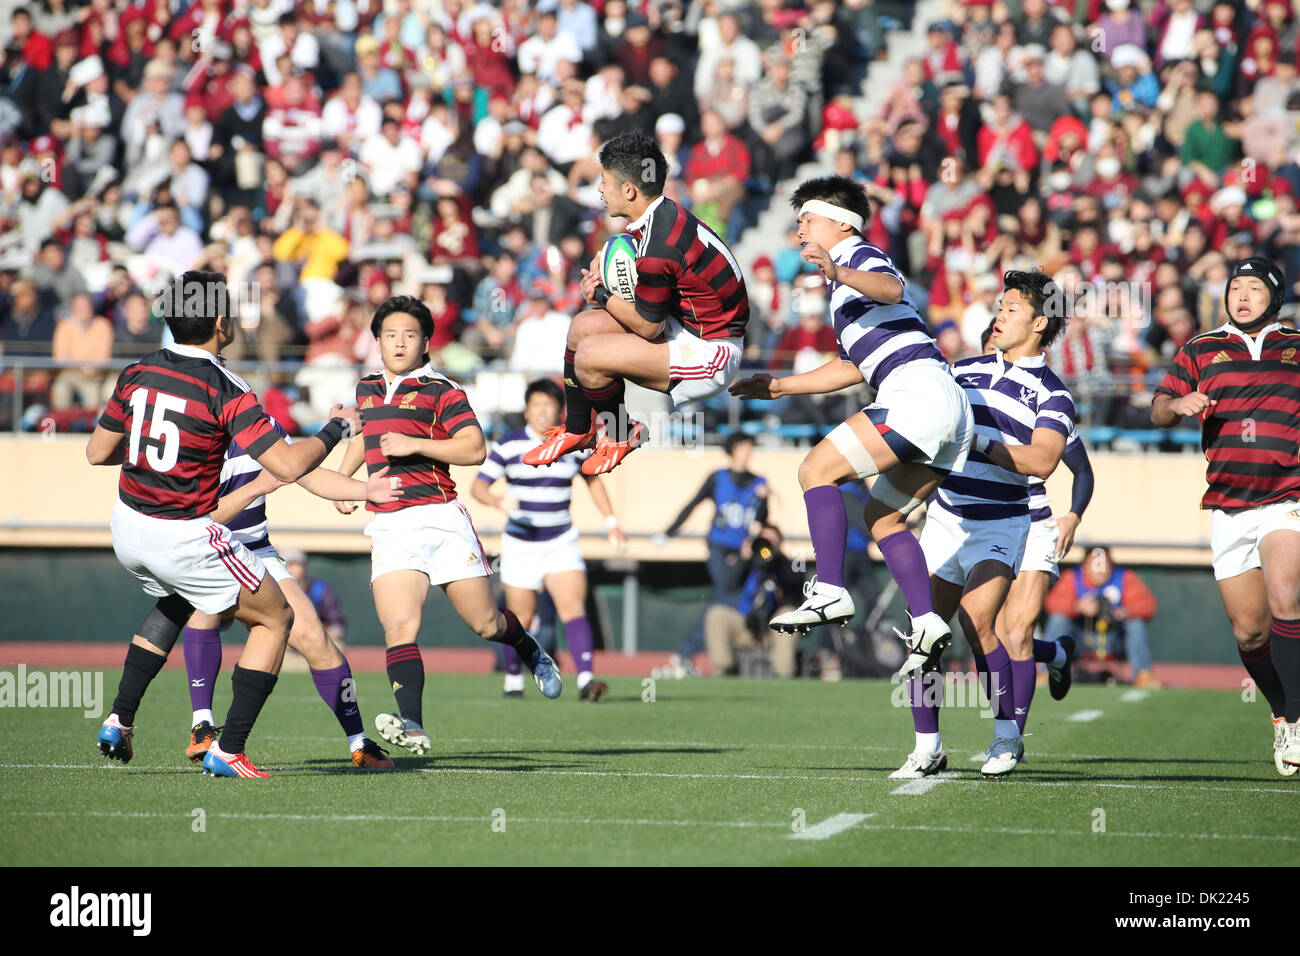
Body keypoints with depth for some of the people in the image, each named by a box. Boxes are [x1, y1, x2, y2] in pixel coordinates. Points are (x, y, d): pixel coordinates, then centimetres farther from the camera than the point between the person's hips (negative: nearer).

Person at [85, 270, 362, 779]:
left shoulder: (136, 374, -1)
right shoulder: (226, 392, -18)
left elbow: (97, 452, 7)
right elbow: (287, 465, -20)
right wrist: (335, 427, -4)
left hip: (128, 528, 7)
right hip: (184, 540, -7)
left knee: (175, 603, 36)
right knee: (275, 619, 11)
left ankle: (119, 721, 24)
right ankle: (227, 751, 6)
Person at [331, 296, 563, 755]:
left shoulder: (441, 391, 0)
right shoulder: (367, 389, 19)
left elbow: (474, 449, -9)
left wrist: (416, 444, -17)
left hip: (441, 516, -3)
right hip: (389, 525, 3)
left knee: (486, 623, 4)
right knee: (399, 626, -18)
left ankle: (531, 652, 38)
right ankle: (412, 726, -27)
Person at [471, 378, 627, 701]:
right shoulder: (508, 446, -6)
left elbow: (593, 480, 19)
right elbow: (477, 486, -7)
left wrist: (612, 523, 13)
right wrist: (497, 501, -29)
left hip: (561, 544, 1)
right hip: (520, 546, -1)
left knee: (574, 606, -17)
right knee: (521, 616, 4)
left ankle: (586, 680, -27)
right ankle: (513, 680, 28)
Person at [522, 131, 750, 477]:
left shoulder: (658, 249, -28)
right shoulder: (666, 213, 1)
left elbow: (647, 327, -19)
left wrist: (602, 295, -5)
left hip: (711, 355, -11)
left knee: (590, 356, -21)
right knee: (583, 326, 12)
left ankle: (618, 436, 7)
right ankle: (576, 430, 27)